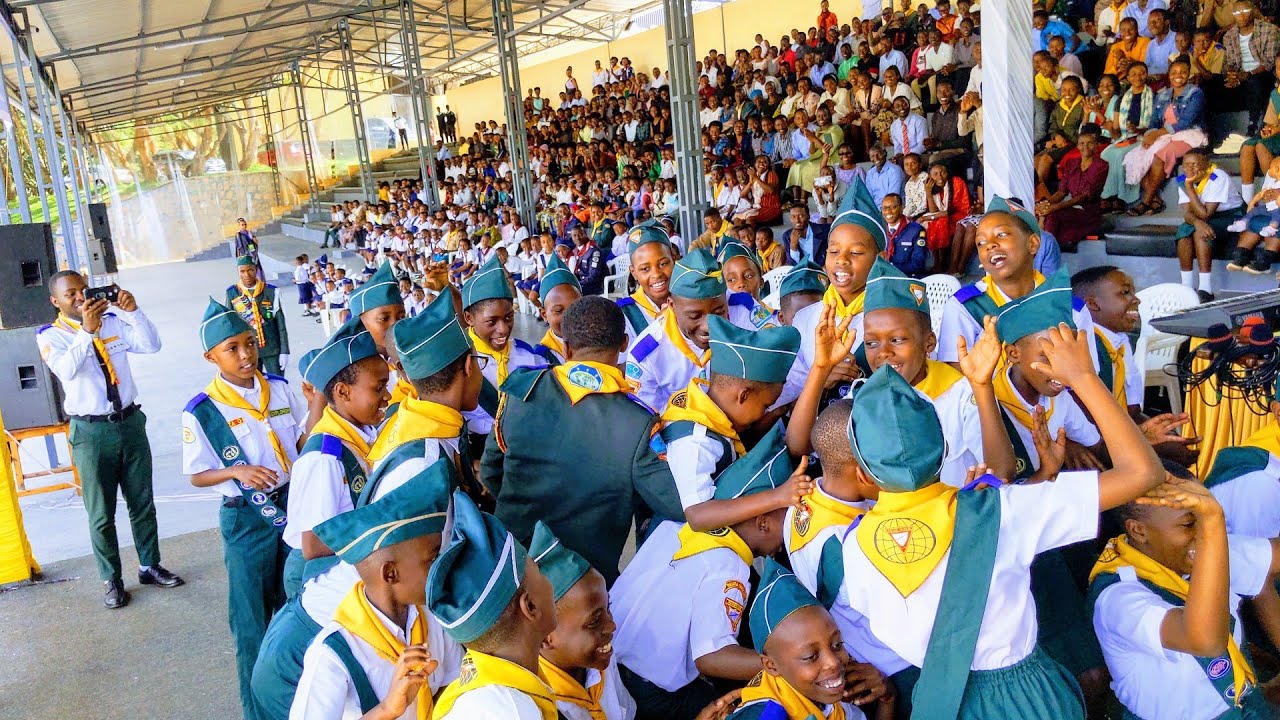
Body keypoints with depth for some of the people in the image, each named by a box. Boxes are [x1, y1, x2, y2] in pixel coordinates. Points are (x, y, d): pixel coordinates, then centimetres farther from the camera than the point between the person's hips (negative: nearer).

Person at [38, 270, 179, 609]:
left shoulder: (113, 322, 3)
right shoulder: (51, 336, -6)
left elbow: (152, 345, -9)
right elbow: (65, 369, -25)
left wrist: (133, 311, -22)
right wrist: (86, 331, -36)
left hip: (131, 422, 3)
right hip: (91, 431, -3)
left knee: (142, 503, 15)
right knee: (101, 514, 7)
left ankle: (150, 566, 30)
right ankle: (112, 580, 21)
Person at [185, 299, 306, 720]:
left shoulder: (278, 388, -1)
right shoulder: (201, 413, -13)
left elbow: (303, 440, 10)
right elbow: (197, 476, -6)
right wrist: (236, 471, -24)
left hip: (293, 504, 4)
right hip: (246, 518, -4)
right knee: (252, 614, 8)